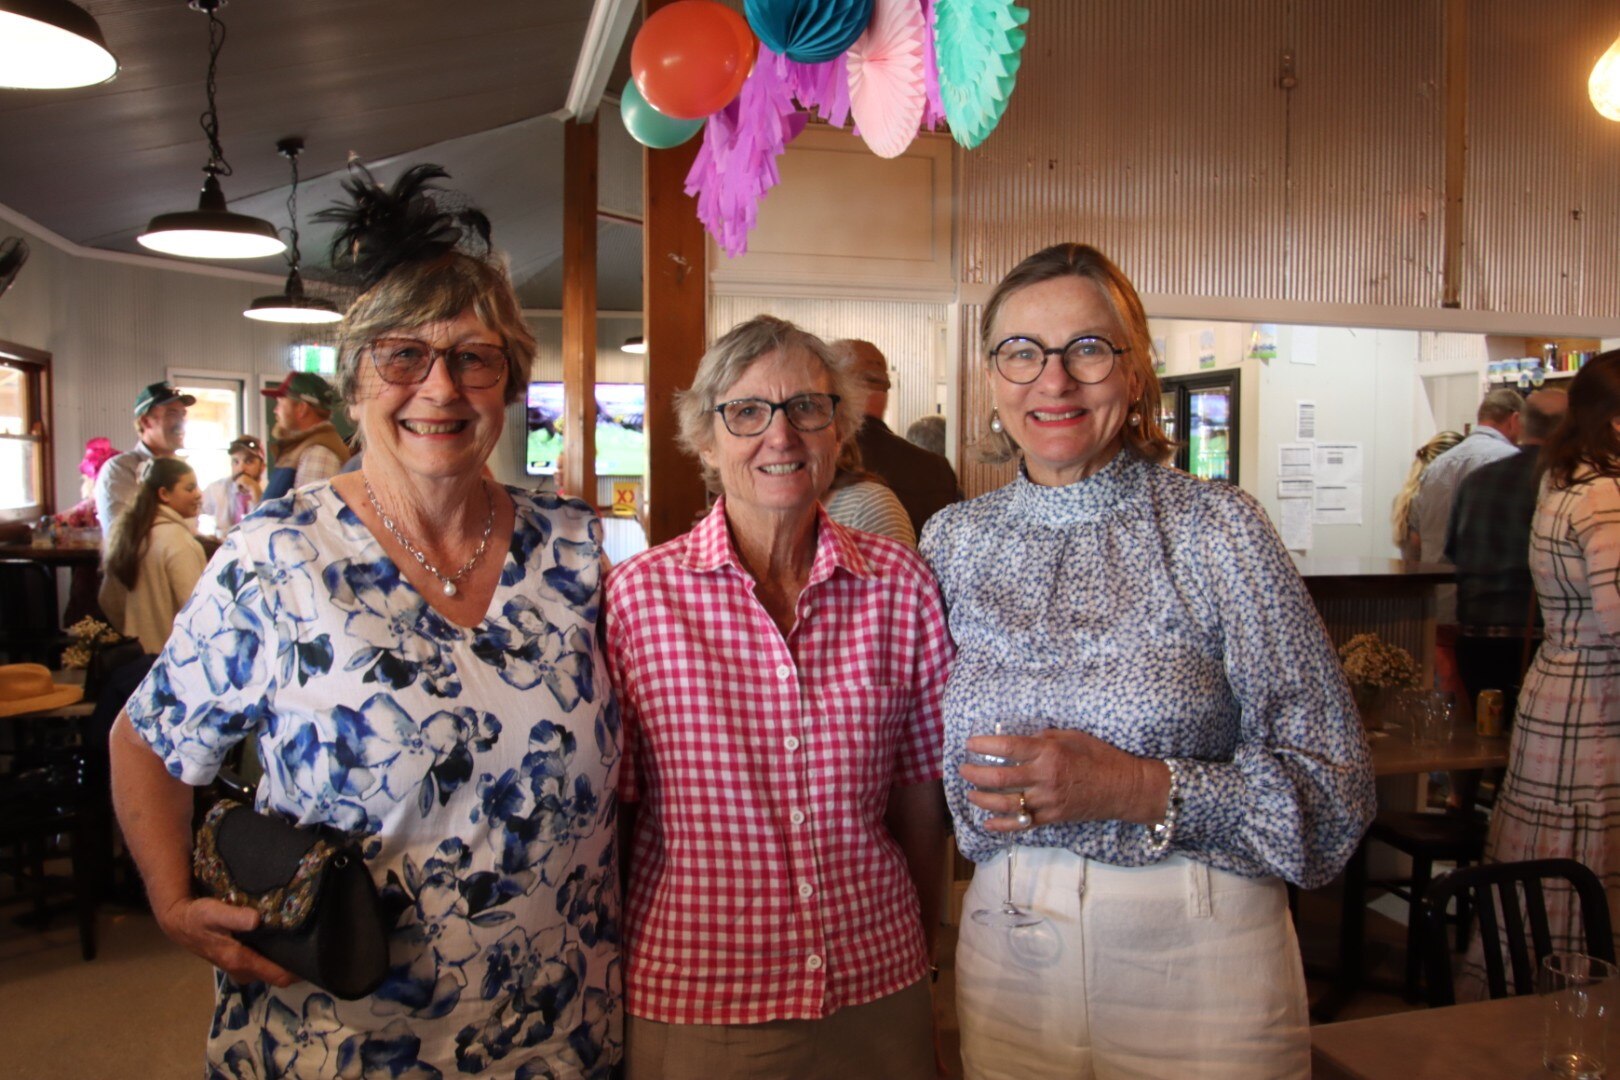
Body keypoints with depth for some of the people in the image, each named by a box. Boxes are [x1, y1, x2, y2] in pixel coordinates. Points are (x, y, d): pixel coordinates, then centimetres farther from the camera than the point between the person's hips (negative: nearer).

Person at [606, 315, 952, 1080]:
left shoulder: (901, 586, -4)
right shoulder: (637, 596, -10)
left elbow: (918, 799, 3)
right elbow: (609, 813, -4)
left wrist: (922, 956, 8)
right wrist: (609, 981, 1)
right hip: (689, 1004, -2)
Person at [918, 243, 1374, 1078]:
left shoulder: (1217, 528, -9)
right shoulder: (953, 540, 2)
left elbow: (1336, 788, -10)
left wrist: (1142, 791, -20)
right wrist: (989, 794, -3)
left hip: (1197, 956, -3)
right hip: (1008, 958, 3)